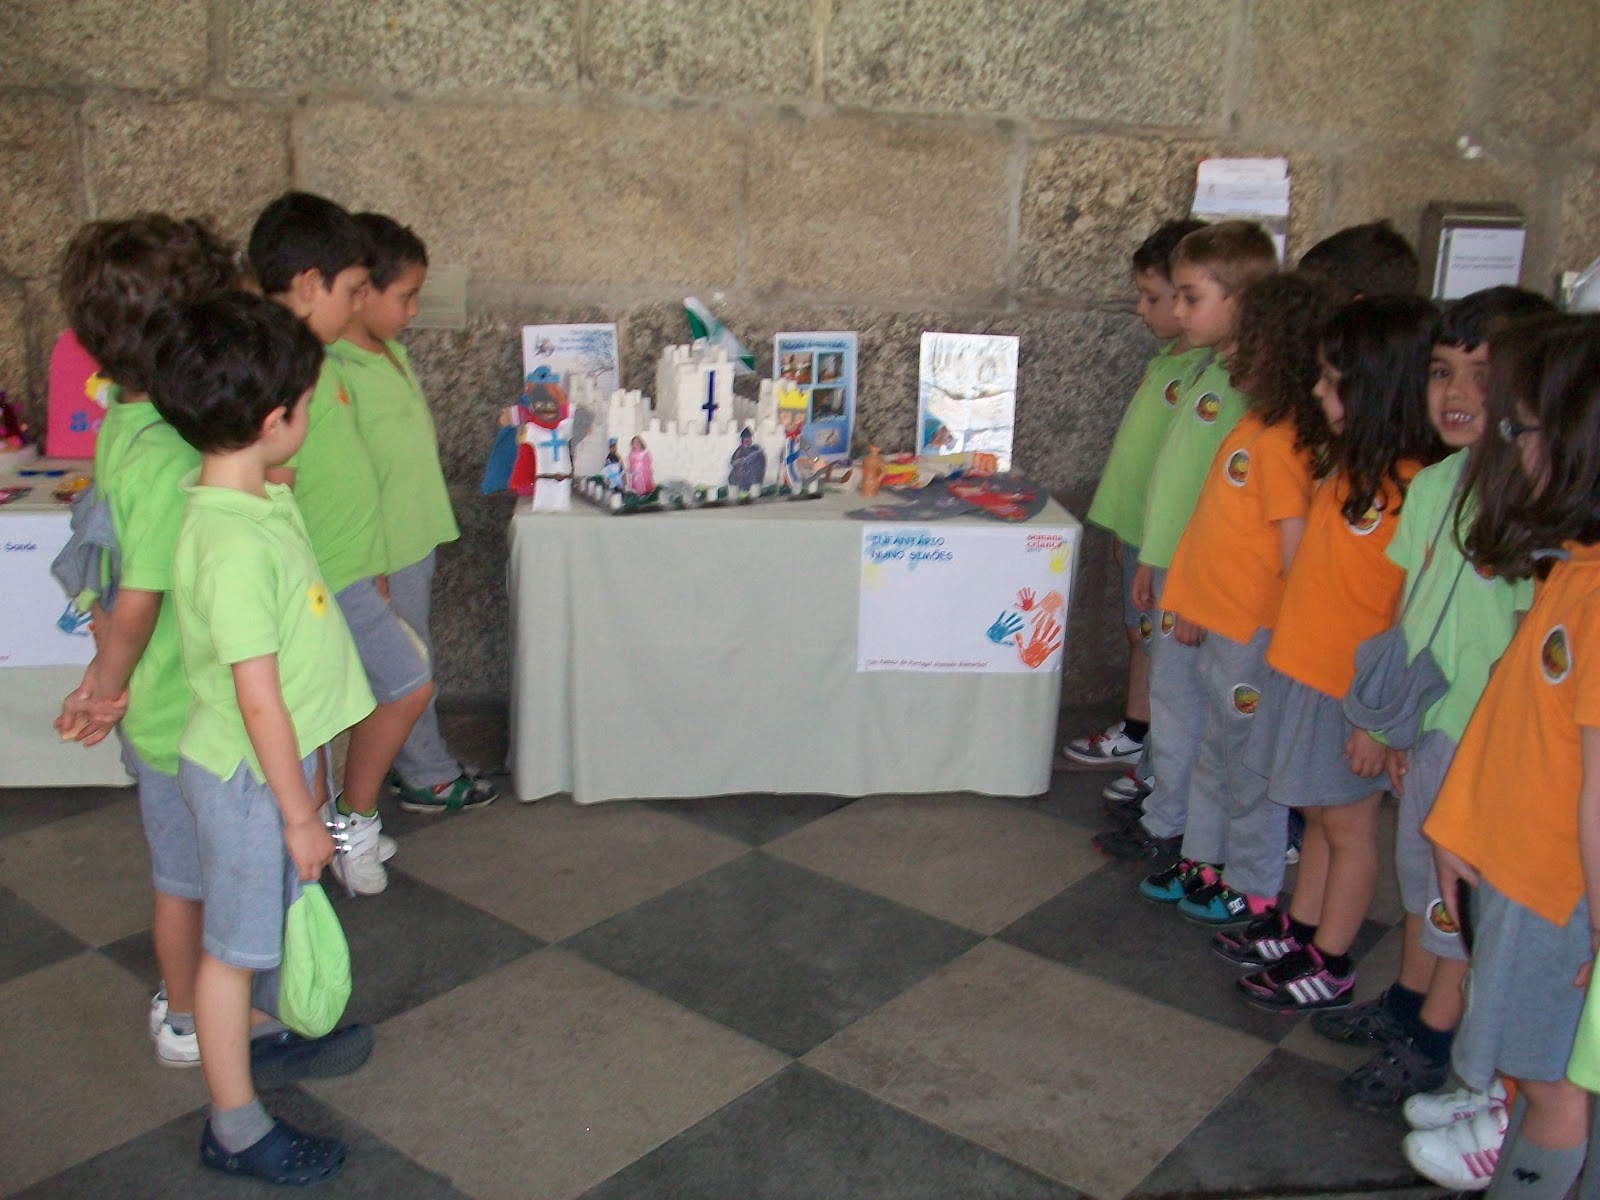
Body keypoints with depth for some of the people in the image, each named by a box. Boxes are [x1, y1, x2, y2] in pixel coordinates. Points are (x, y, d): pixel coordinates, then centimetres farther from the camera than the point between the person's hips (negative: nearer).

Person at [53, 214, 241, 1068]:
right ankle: (186, 1021, 33)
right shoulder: (169, 459, -30)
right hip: (183, 716, -8)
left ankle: (186, 987, 46)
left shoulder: (123, 423, -1)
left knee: (185, 867, 26)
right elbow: (137, 603, -26)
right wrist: (111, 689, -9)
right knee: (186, 877, 13)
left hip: (162, 707, 8)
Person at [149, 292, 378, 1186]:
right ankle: (236, 1130, 25)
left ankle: (266, 1031, 52)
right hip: (251, 773, -9)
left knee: (277, 917, 28)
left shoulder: (265, 500, 0)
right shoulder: (235, 544, -30)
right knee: (236, 944, 8)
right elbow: (257, 696, -27)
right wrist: (299, 811, -18)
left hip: (286, 753, 9)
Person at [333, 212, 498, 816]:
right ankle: (428, 776, 20)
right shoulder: (337, 373, -23)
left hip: (416, 536, 9)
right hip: (385, 552, -9)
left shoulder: (391, 352, 6)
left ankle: (410, 761, 34)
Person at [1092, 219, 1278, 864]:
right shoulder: (1212, 371, 9)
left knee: (1177, 696, 3)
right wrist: (1153, 558, 18)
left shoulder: (1248, 389, -21)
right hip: (1177, 566, 9)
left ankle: (1166, 828, 18)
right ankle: (1168, 803, 32)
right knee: (1173, 695, 18)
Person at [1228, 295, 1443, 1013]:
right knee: (1319, 815, 21)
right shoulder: (1350, 469, 5)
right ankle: (1300, 927, 36)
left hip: (1353, 694, -8)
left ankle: (1330, 966, 22)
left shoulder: (1414, 490, -22)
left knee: (1347, 824, 8)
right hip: (1305, 671, 8)